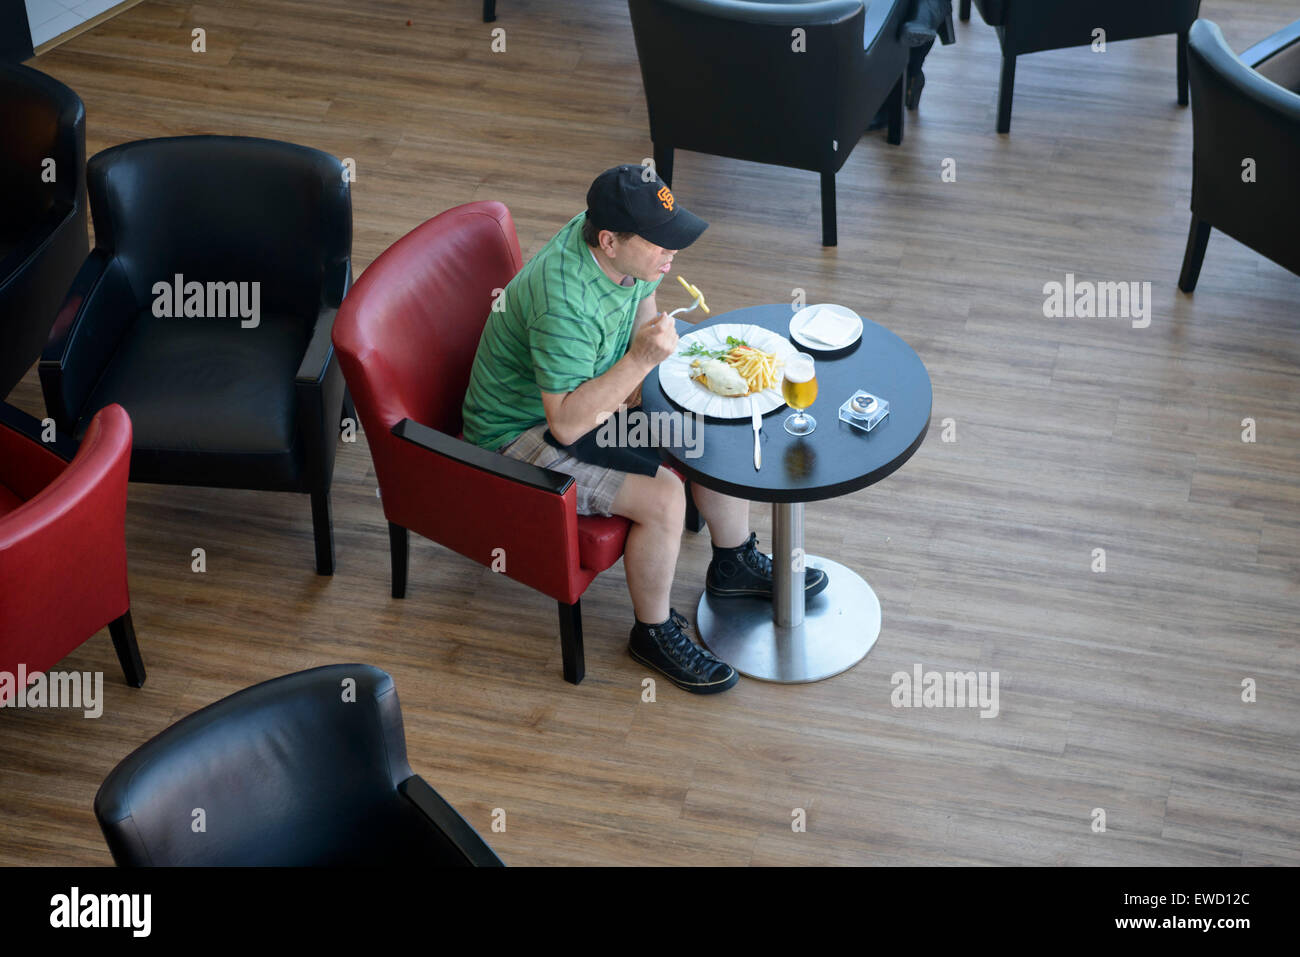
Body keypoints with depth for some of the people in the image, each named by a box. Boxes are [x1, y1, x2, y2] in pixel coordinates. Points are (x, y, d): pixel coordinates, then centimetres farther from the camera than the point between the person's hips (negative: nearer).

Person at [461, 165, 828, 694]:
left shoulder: (627, 250, -12)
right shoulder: (565, 303, -37)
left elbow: (643, 302, 10)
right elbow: (566, 423, -36)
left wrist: (631, 381, -3)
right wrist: (640, 360, -40)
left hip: (590, 392, 9)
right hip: (524, 430, -9)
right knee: (664, 497, -24)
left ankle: (735, 564, 25)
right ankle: (653, 632, -1)